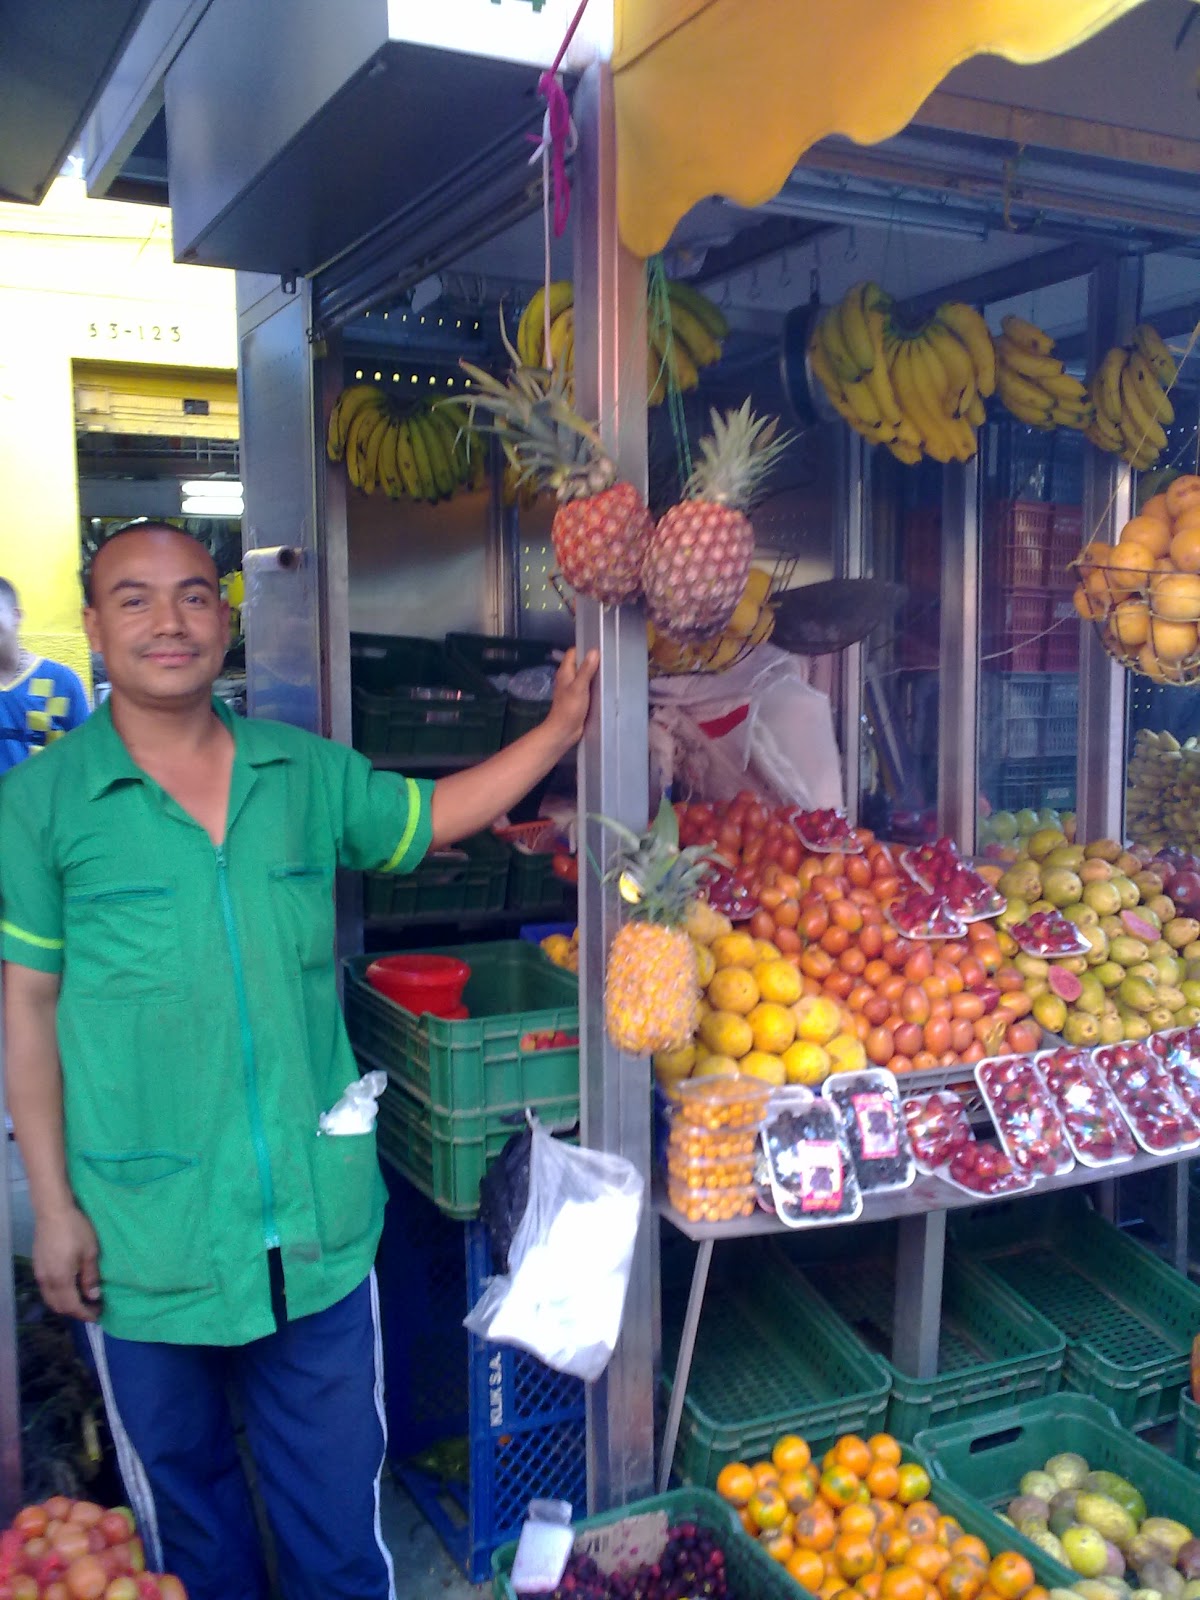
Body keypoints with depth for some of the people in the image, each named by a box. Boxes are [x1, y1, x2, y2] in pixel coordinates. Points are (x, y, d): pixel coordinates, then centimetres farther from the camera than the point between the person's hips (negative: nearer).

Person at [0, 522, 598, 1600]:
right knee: (180, 1483, 20)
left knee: (338, 1489, 17)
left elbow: (436, 816, 16)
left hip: (319, 1215, 2)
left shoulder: (308, 772, 1)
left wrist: (562, 728, 6)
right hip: (146, 1232, -2)